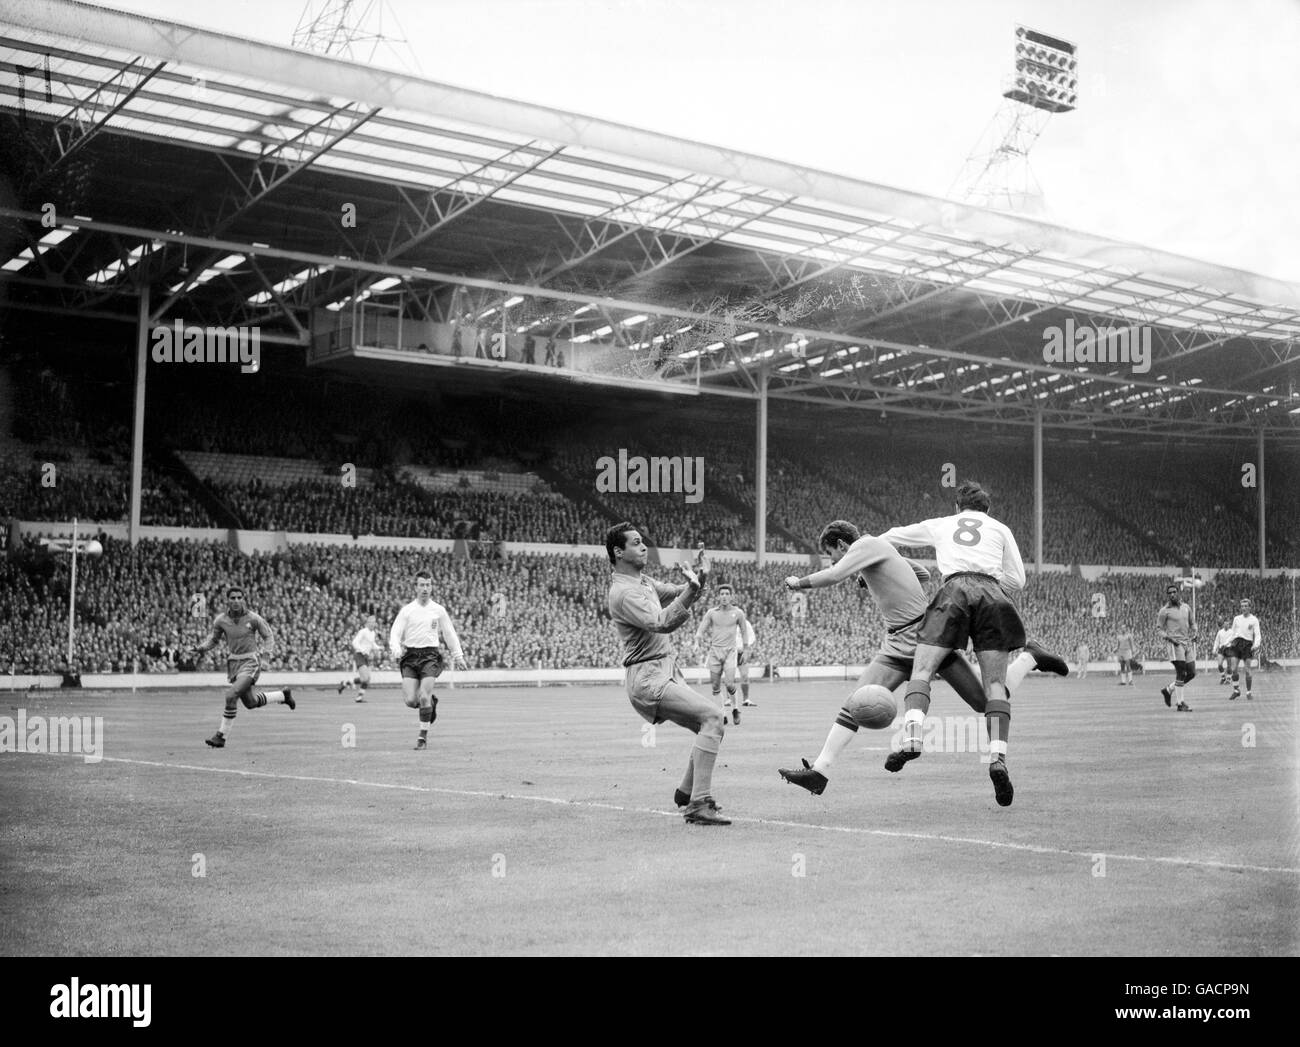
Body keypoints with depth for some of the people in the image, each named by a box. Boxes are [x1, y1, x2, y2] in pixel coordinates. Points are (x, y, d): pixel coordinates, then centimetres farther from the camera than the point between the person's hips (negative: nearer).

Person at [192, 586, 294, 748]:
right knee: (251, 702, 16)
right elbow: (214, 638, 14)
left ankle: (221, 736, -11)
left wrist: (267, 650, -17)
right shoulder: (220, 620, -3)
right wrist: (201, 648, -4)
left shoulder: (253, 618, -11)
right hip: (233, 663, 5)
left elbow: (268, 636, 1)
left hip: (250, 662, -5)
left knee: (231, 695, -23)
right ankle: (283, 695, 42)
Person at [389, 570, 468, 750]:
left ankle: (423, 737, -3)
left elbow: (450, 634, 16)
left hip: (430, 655, -1)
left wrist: (458, 656, 14)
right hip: (410, 656, 1)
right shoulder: (406, 610, 5)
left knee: (424, 697, -15)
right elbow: (395, 633, 0)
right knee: (411, 700, -8)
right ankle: (431, 702, 26)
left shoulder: (439, 610, 8)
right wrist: (396, 650, -19)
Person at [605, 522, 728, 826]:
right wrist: (692, 588, -38)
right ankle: (698, 805, -25)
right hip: (648, 678, -10)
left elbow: (678, 594, 26)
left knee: (711, 722, 13)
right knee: (713, 716, -22)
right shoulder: (624, 592, -16)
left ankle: (687, 792, 26)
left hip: (667, 673, 10)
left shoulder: (644, 582, 16)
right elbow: (662, 623, -29)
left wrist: (700, 578, 5)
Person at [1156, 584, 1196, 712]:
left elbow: (1192, 623, 25)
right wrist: (1169, 637, -16)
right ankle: (1180, 704, -4)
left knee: (1192, 673, 5)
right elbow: (1158, 628, -2)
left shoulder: (1186, 608, 13)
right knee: (1181, 673, -11)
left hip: (1188, 643, 6)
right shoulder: (1164, 611, -3)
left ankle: (1168, 689, 23)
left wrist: (1194, 633, 6)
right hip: (1175, 644, -6)